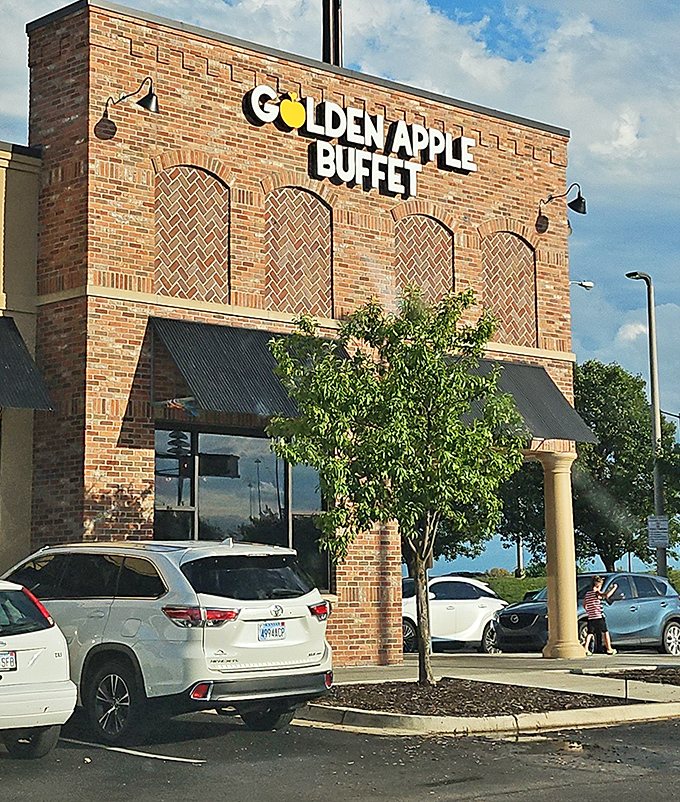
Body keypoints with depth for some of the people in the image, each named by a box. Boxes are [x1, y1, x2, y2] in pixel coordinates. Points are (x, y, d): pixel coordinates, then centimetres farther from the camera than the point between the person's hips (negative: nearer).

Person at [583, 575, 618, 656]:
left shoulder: (587, 594, 10)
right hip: (599, 617, -5)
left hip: (590, 618, 5)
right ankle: (609, 649, 12)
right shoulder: (597, 593, -9)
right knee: (605, 632, 9)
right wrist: (614, 588, -17)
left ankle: (586, 649, -7)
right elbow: (606, 595, -27)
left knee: (590, 634, 7)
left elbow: (584, 605, 19)